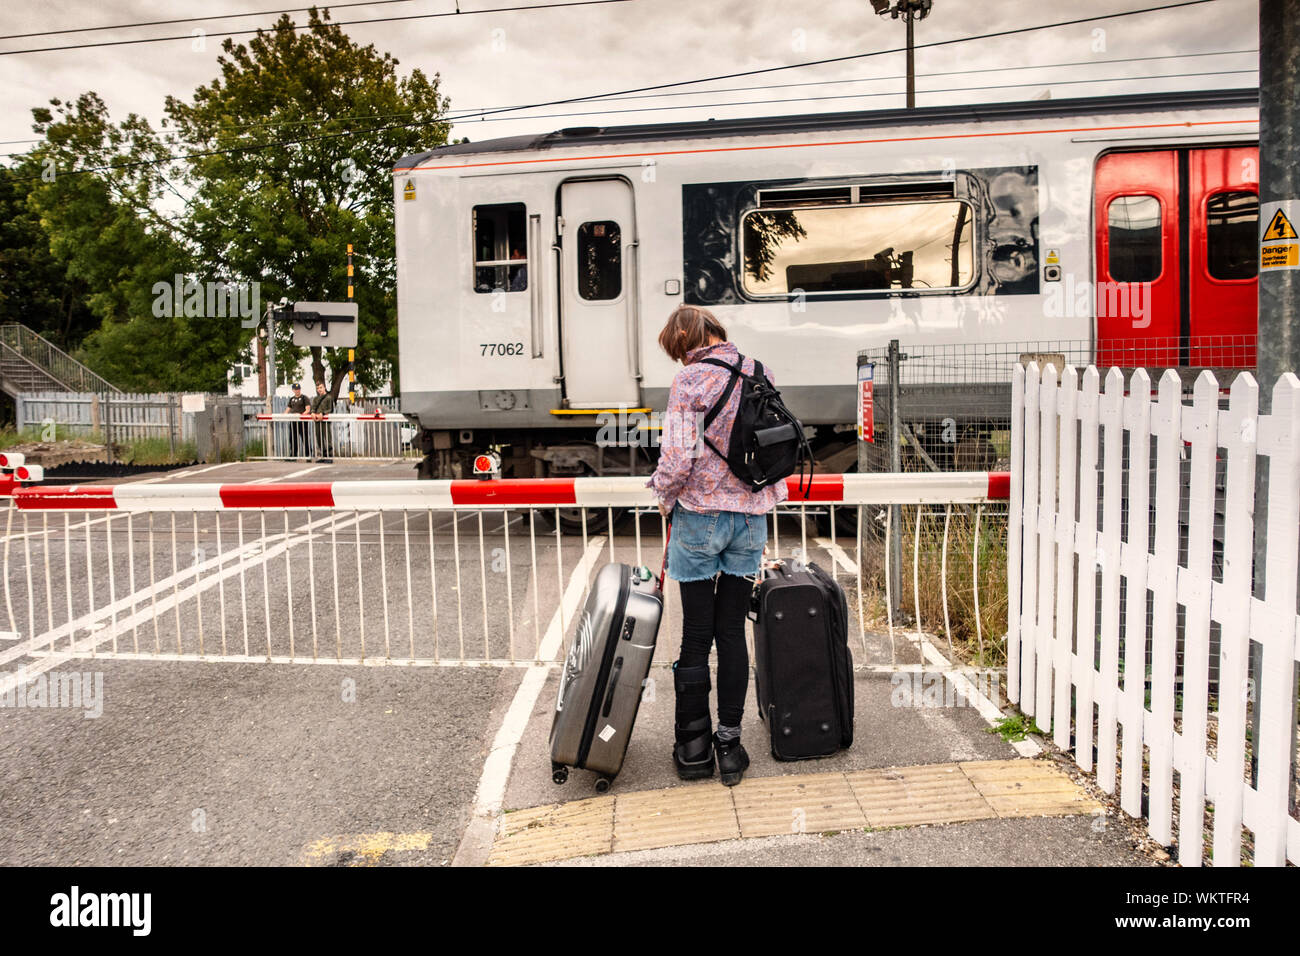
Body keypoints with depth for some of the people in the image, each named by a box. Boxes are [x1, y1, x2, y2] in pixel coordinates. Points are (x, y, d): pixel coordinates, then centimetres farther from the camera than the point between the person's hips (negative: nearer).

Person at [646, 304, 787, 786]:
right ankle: (729, 745, 17)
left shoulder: (689, 381, -12)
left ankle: (693, 746, 18)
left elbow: (677, 458, -17)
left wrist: (665, 496, 1)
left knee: (696, 634, 6)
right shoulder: (760, 373, 6)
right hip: (751, 516, 5)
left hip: (700, 516, -5)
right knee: (733, 632, 11)